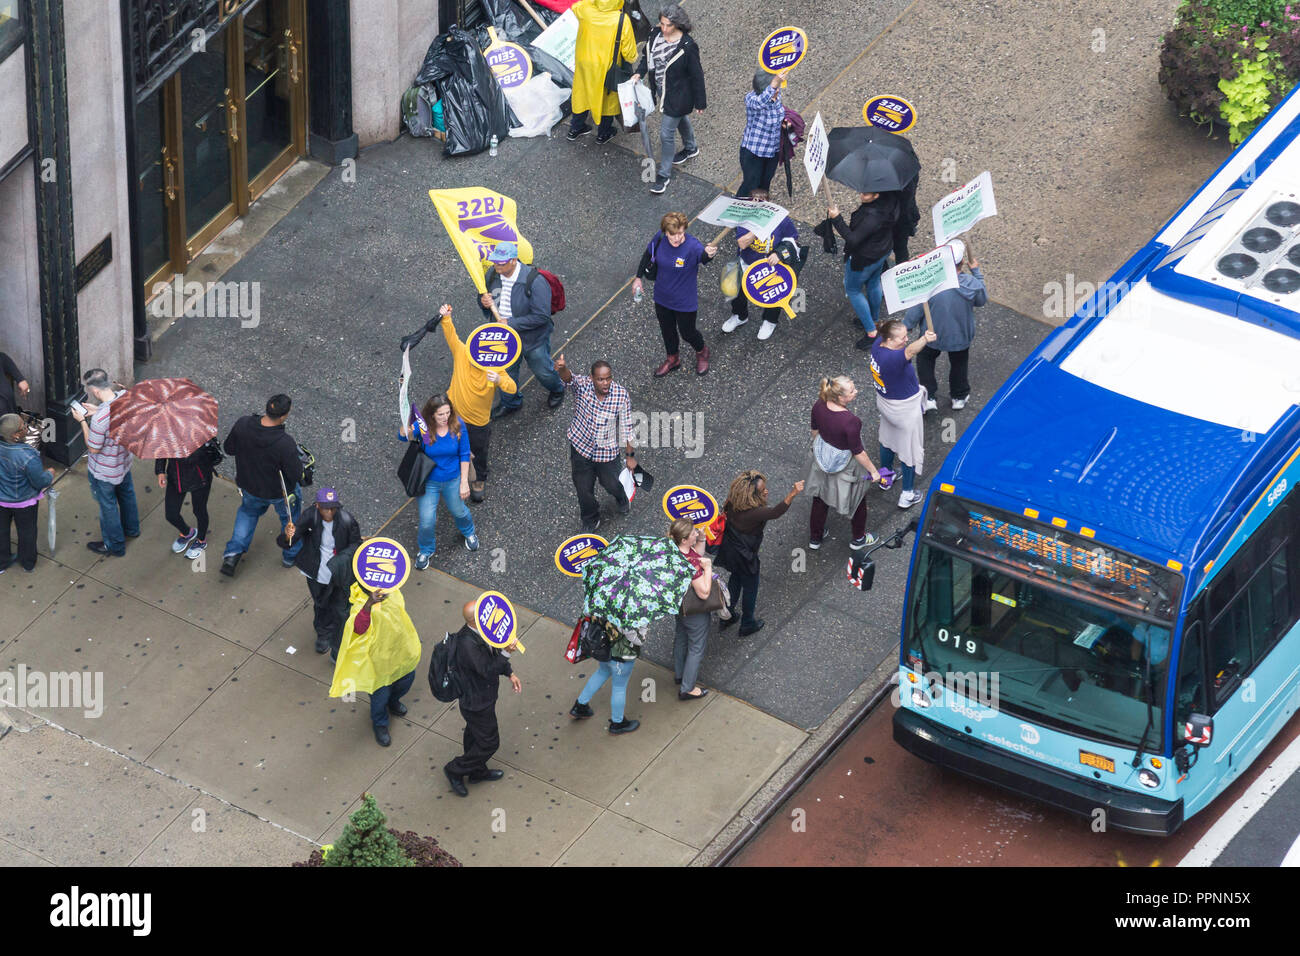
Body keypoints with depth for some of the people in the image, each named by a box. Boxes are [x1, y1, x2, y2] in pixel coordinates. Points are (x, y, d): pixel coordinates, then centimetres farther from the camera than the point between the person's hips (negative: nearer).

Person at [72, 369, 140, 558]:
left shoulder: (100, 418, -41)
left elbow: (93, 448, -25)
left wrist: (82, 420, -19)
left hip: (105, 471, -7)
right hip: (124, 460, 7)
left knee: (108, 506, 16)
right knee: (126, 494, 31)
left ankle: (115, 546, 35)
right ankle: (131, 528, 56)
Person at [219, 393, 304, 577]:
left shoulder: (242, 425, -27)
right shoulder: (285, 443, -39)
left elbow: (229, 448, -9)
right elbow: (296, 474, -26)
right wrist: (295, 455, -9)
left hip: (250, 485, 4)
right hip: (279, 491, -4)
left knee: (248, 511, 36)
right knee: (290, 516, 29)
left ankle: (232, 555, 33)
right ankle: (291, 555, 51)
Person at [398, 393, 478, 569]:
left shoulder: (457, 426, -20)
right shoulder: (422, 427, -25)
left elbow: (464, 455, -9)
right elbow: (404, 436, -45)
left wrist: (464, 482, -7)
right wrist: (406, 429, -69)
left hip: (452, 480, 1)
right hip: (429, 482, -1)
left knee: (458, 512, 24)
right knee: (427, 522, 3)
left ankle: (468, 532, 60)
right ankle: (426, 549, 36)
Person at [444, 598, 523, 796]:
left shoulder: (482, 631, -10)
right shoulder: (467, 644, -39)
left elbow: (492, 653, 9)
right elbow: (488, 670, -37)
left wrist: (510, 674, 6)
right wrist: (506, 652, -47)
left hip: (482, 696, 9)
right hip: (477, 704, -9)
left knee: (475, 734, 29)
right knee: (489, 742, 10)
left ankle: (478, 771, 52)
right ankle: (455, 770, 30)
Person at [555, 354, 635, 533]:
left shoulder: (621, 395, -20)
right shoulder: (582, 385, -23)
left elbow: (626, 426, -10)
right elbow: (568, 379, -47)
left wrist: (630, 455, -3)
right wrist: (562, 369, -72)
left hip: (607, 451, 0)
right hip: (580, 446, 0)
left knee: (611, 484, 17)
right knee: (584, 490, 14)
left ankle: (622, 498, 56)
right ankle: (590, 520, 44)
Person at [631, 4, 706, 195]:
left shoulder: (687, 46, -29)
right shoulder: (655, 35, -12)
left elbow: (696, 75, -19)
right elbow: (647, 55, 8)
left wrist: (700, 102, -11)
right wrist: (639, 72, -10)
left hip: (677, 96, -7)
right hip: (661, 91, 7)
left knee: (667, 133, 0)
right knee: (681, 120, 32)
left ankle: (664, 174, 16)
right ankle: (691, 148, 59)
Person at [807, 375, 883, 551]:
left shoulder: (819, 405, -21)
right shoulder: (850, 421, -39)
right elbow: (857, 451, -26)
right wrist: (873, 471, -11)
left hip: (822, 456, 5)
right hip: (845, 463, -5)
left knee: (821, 497, 29)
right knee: (858, 499, 25)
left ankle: (814, 538, 49)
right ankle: (858, 539, 47)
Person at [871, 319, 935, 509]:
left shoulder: (878, 344, -16)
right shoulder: (892, 357, -43)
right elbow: (910, 351, -65)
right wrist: (925, 340, -83)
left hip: (885, 402, 9)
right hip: (905, 410, -8)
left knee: (887, 439, 31)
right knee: (910, 449, 11)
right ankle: (906, 495, 23)